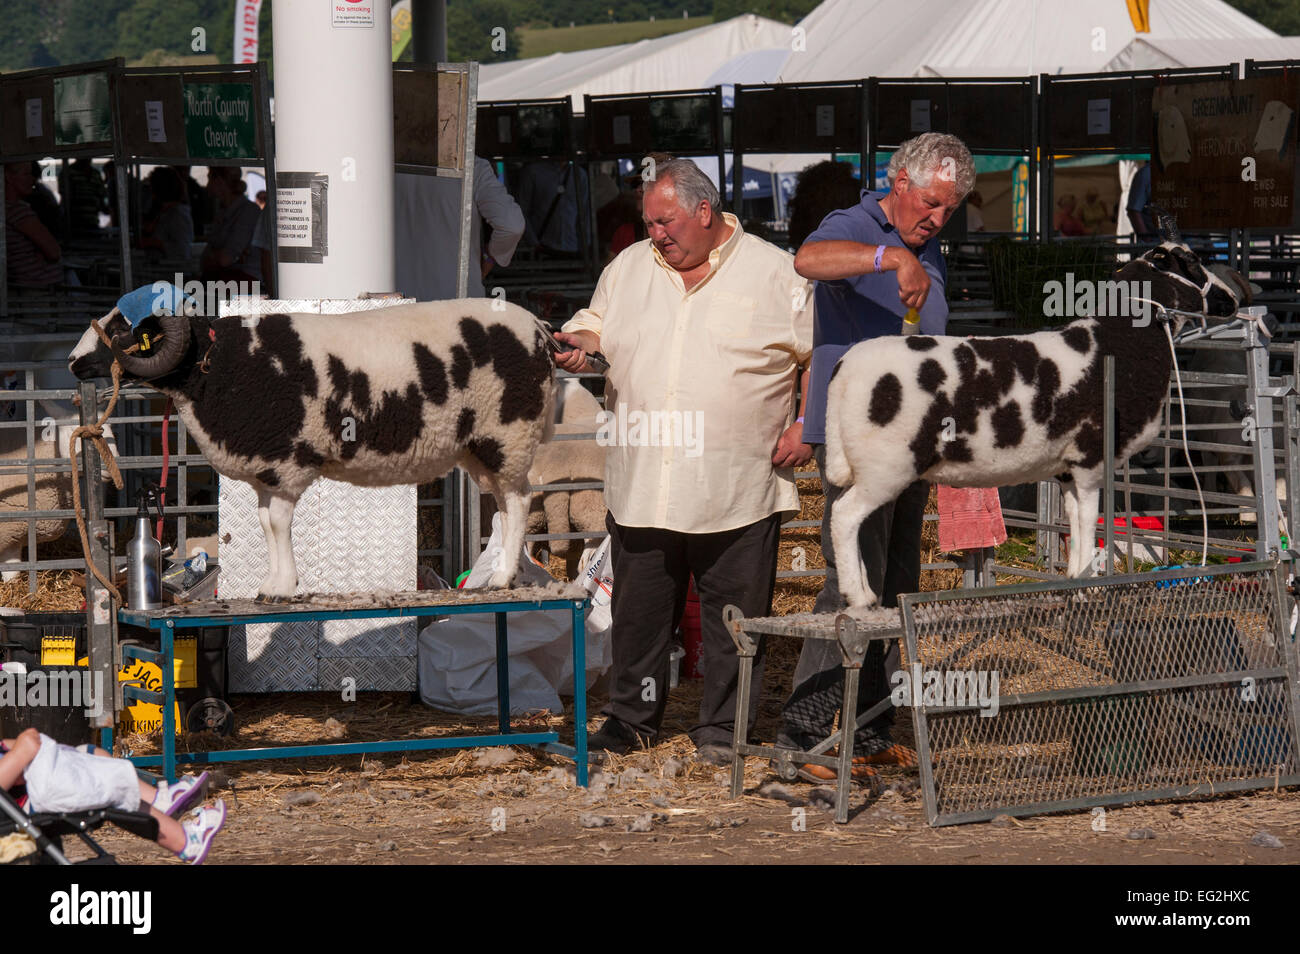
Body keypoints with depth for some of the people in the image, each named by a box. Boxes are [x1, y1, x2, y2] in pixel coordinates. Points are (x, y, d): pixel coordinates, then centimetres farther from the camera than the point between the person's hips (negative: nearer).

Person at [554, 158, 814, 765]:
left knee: (734, 612, 1)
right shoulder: (629, 269, 12)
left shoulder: (776, 275, 1)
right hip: (641, 482, 3)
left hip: (738, 489, -3)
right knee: (639, 610, 8)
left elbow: (821, 356, 5)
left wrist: (808, 427, -4)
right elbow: (594, 327, 20)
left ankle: (722, 726, 11)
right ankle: (631, 719, 20)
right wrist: (576, 344, -3)